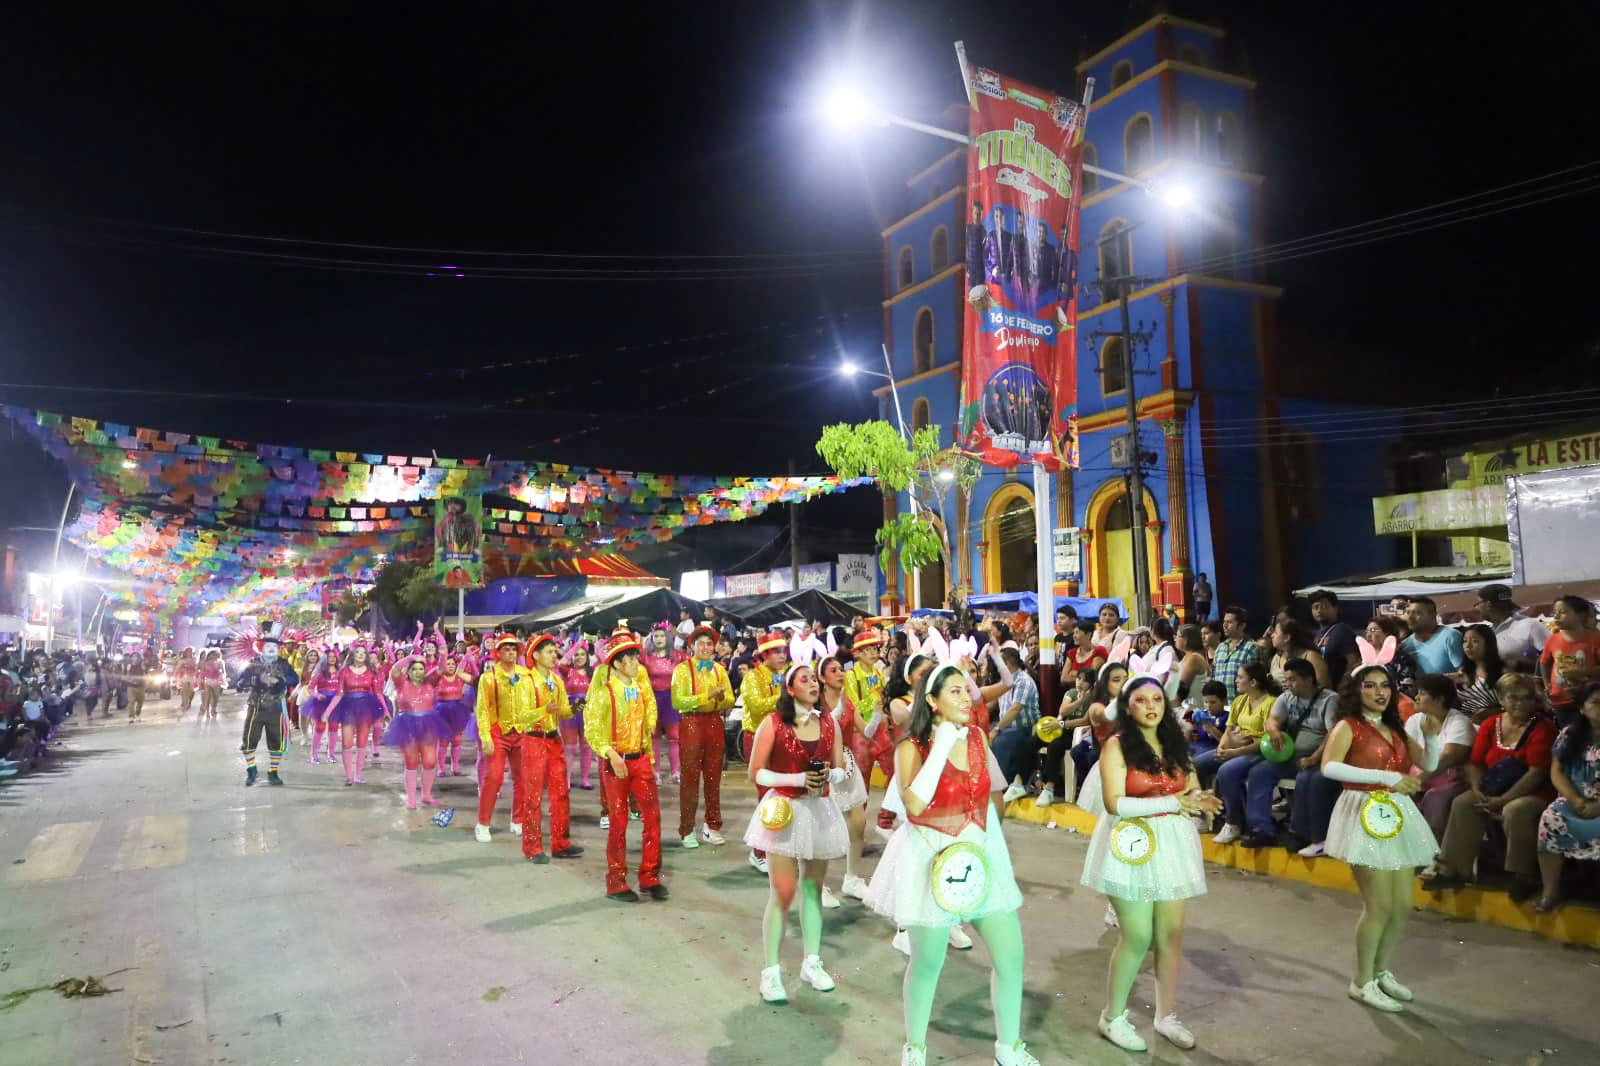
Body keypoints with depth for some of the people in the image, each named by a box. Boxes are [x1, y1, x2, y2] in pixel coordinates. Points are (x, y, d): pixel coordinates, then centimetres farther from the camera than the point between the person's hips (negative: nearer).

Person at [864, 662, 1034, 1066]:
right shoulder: (911, 748, -13)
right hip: (931, 858, -5)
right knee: (927, 962, 8)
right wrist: (941, 746, -26)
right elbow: (914, 804, -28)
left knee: (1011, 955, 4)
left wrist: (986, 841, 12)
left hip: (981, 851, 5)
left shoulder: (976, 736, 2)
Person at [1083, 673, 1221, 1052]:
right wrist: (1169, 803, -21)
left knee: (1171, 935, 9)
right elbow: (1115, 803, -16)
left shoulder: (1175, 745, 10)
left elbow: (1190, 790, 12)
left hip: (1173, 844, 5)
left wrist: (1199, 800, -12)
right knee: (1138, 938, -1)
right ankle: (1113, 1017, 18)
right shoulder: (1117, 746, -9)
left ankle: (1166, 1015, 28)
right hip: (1133, 844, -5)